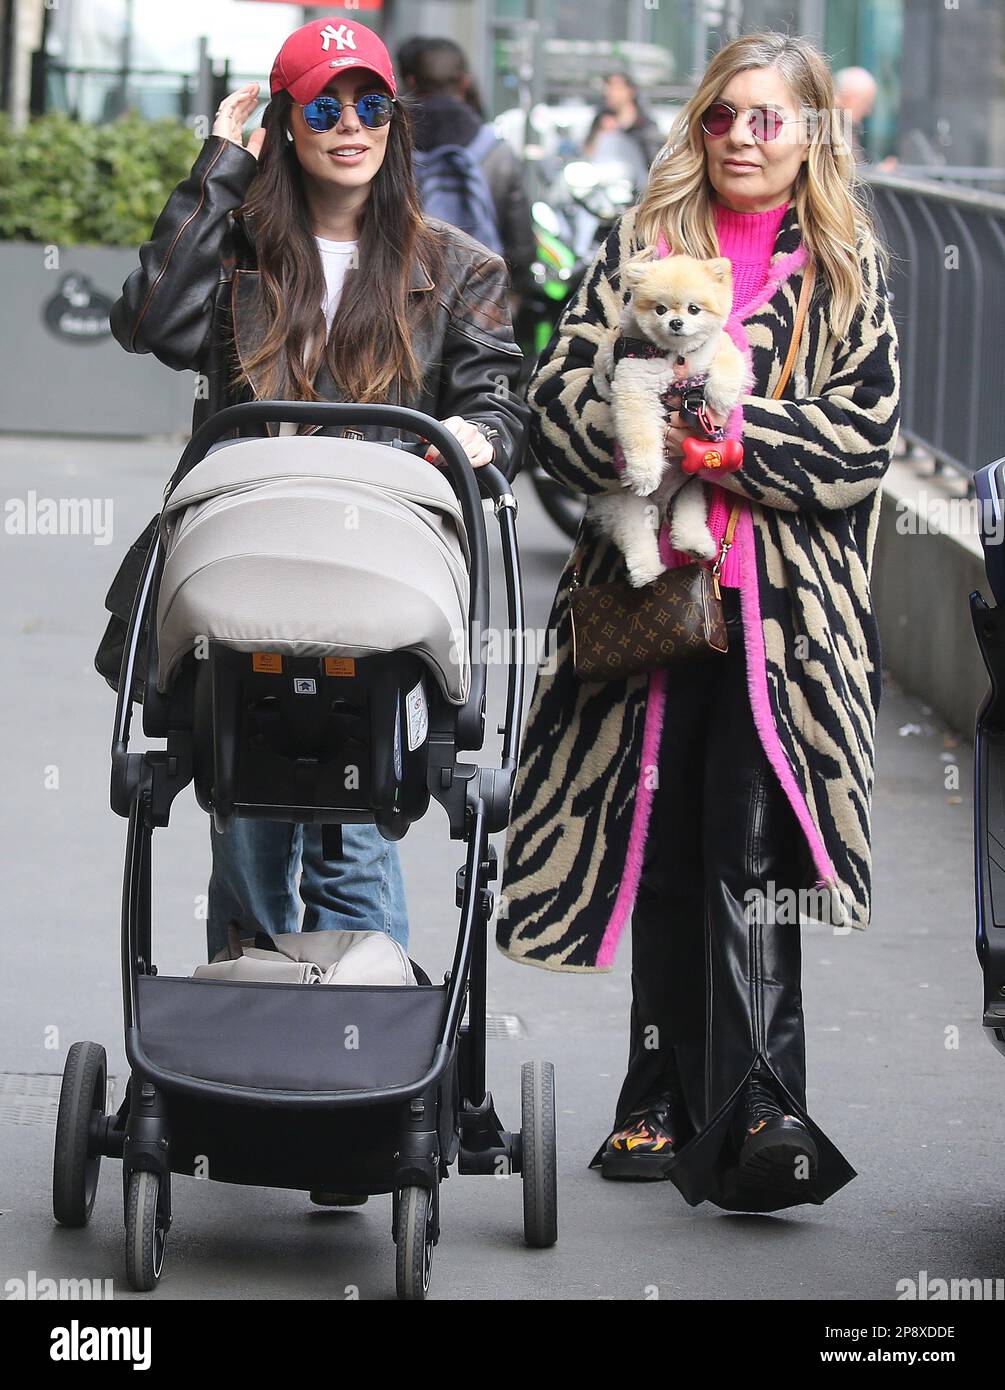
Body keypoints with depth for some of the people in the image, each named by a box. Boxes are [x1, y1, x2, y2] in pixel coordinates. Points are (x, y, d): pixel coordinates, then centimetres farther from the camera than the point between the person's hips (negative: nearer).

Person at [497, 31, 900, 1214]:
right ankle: (669, 1105, 15)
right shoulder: (639, 246, 14)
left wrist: (731, 436, -15)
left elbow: (861, 439, -2)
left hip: (786, 606, -2)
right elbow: (557, 400, 5)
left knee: (748, 850, -13)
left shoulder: (848, 272, 9)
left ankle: (752, 1113, -19)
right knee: (665, 854, 6)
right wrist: (651, 440, -13)